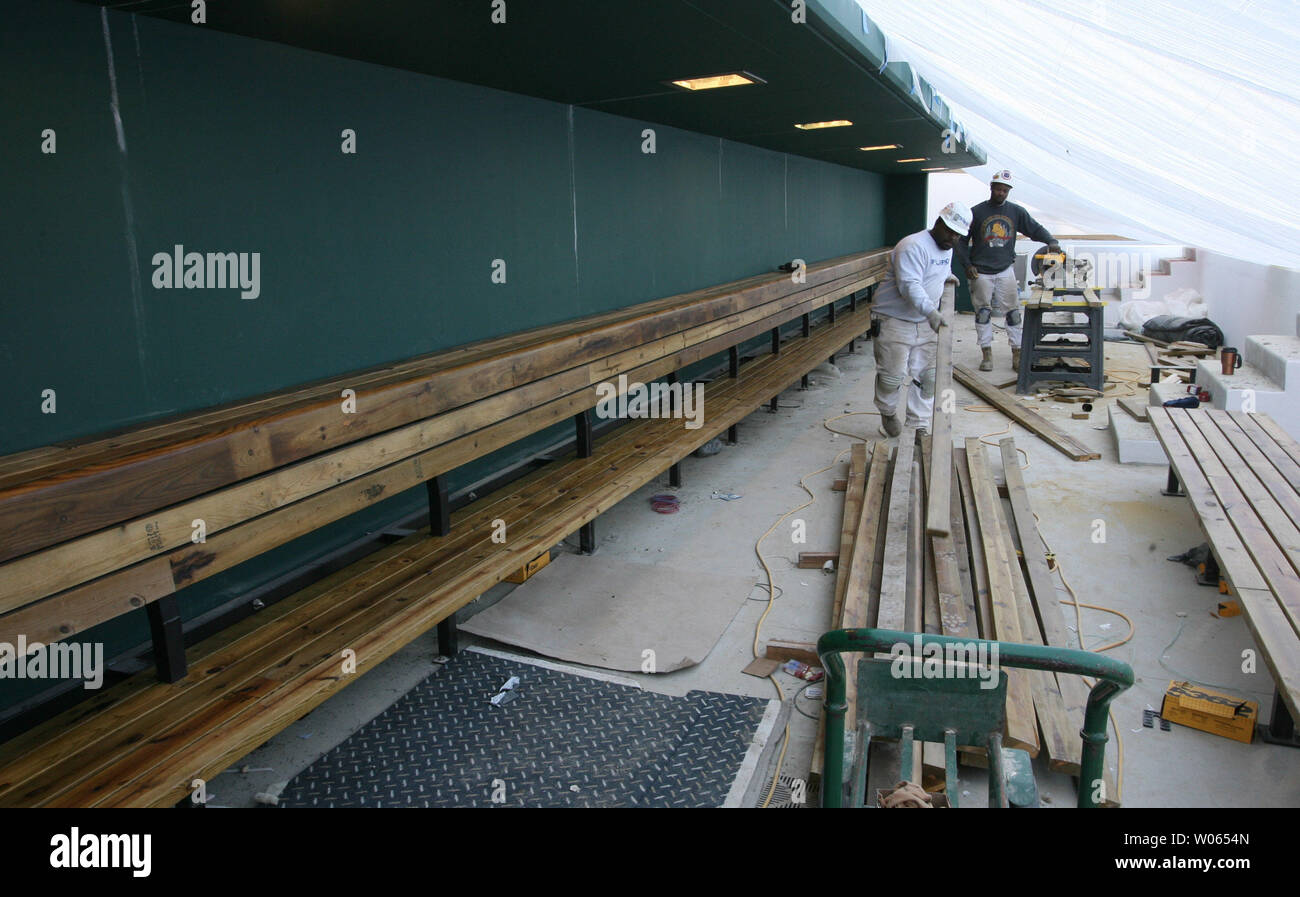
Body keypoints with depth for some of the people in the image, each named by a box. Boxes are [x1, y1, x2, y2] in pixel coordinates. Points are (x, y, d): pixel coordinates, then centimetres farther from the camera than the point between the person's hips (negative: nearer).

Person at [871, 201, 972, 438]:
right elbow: (909, 285, -32)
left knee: (927, 376, 4)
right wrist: (930, 312, -42)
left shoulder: (947, 248, 11)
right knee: (892, 375, -4)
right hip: (894, 321, -8)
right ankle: (888, 413, 24)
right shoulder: (913, 246, -19)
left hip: (925, 324, 8)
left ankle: (920, 426, 16)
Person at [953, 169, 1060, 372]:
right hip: (981, 272, -2)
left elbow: (1035, 229, 14)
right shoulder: (976, 212, 0)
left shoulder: (1016, 212, 7)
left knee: (1012, 312, -1)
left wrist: (1051, 241, -5)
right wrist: (967, 265, -6)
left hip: (1006, 269, 2)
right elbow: (962, 241, 4)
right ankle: (986, 354, 9)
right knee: (983, 313, 1)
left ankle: (1017, 353, 4)